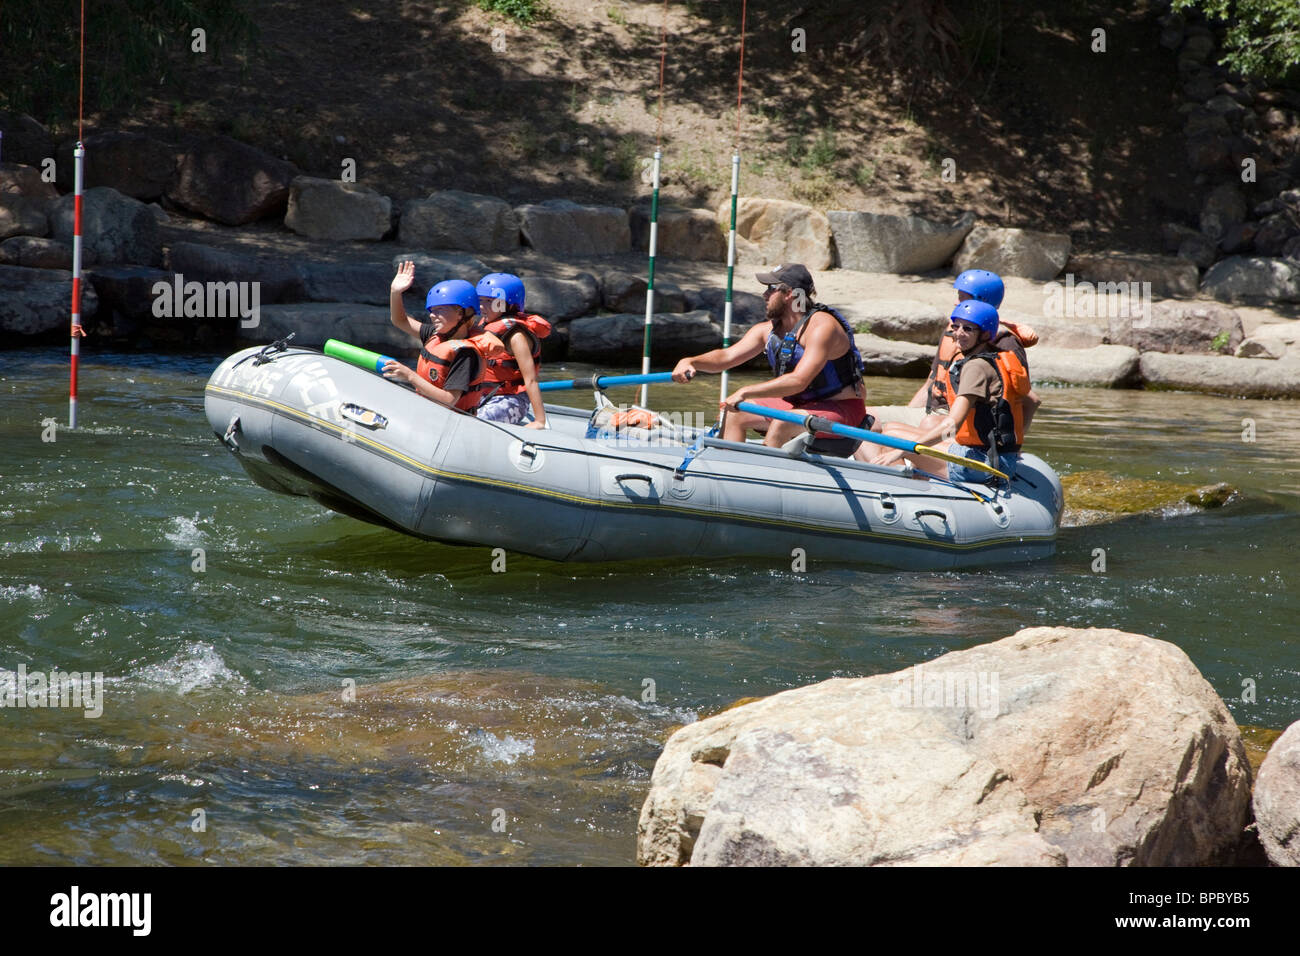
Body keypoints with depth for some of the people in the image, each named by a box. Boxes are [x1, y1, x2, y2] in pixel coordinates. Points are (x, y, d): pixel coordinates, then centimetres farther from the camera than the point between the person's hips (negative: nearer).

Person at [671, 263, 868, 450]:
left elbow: (799, 381, -34)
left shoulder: (822, 326, -25)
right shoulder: (768, 330, 1)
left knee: (781, 424, -33)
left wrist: (746, 392, -37)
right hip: (798, 403, 9)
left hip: (842, 409, -9)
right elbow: (728, 356, 2)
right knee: (734, 413, 3)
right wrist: (690, 362, -17)